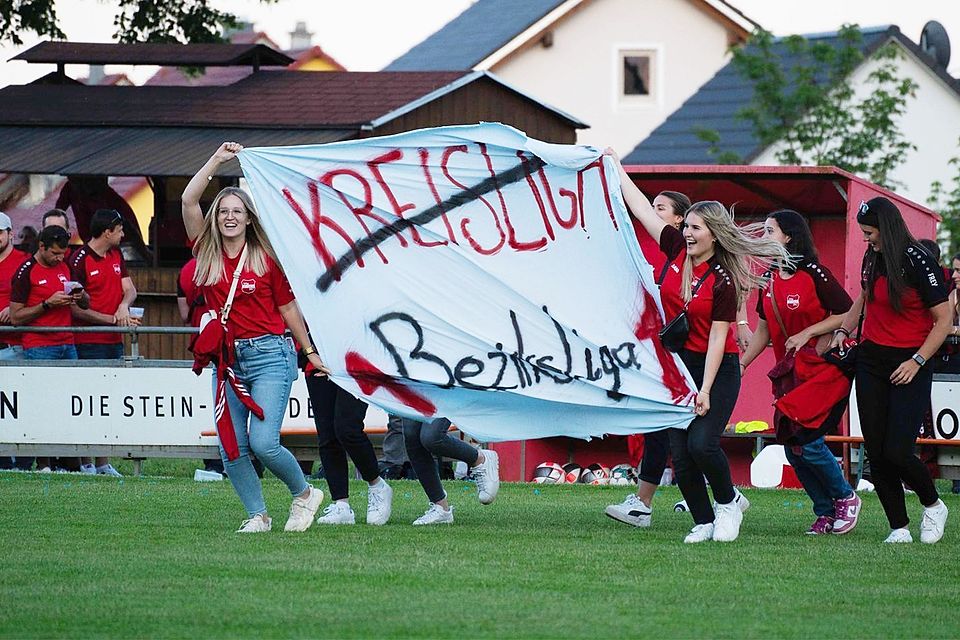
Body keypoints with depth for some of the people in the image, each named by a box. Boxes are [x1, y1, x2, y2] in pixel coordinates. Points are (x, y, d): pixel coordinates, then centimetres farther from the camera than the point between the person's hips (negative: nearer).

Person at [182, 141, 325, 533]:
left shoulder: (267, 259, -1)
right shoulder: (207, 254, 5)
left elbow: (288, 308, 8)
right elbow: (188, 200, -4)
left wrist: (310, 352, 12)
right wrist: (218, 159, -3)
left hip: (269, 354, -4)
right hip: (227, 358, 4)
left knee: (263, 443, -13)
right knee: (231, 449, -1)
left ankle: (304, 494, 11)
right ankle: (257, 515, 12)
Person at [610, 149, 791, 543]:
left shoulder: (723, 282, -14)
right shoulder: (677, 251, -1)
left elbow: (717, 339, -16)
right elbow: (641, 208, 6)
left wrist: (706, 390, -20)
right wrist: (617, 168, 10)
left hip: (717, 370, -5)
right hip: (677, 364, 5)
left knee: (702, 443, -18)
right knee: (679, 452, -1)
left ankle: (728, 503, 8)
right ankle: (704, 523, 11)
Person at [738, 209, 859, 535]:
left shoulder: (814, 274, -13)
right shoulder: (770, 278, 9)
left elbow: (848, 315, -13)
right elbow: (764, 329, 17)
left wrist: (806, 334, -17)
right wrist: (742, 362, 11)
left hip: (825, 370, -7)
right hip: (791, 373, 7)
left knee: (806, 438, -17)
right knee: (792, 449, 1)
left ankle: (845, 498, 5)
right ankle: (826, 512, 14)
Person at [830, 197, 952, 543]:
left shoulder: (919, 262, -13)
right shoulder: (872, 258, 8)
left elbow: (944, 320, -11)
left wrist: (917, 361, -17)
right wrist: (843, 330, 14)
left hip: (909, 365, -6)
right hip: (871, 362, 6)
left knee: (897, 452, -13)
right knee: (876, 452, 0)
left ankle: (933, 505, 14)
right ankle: (899, 528, 8)